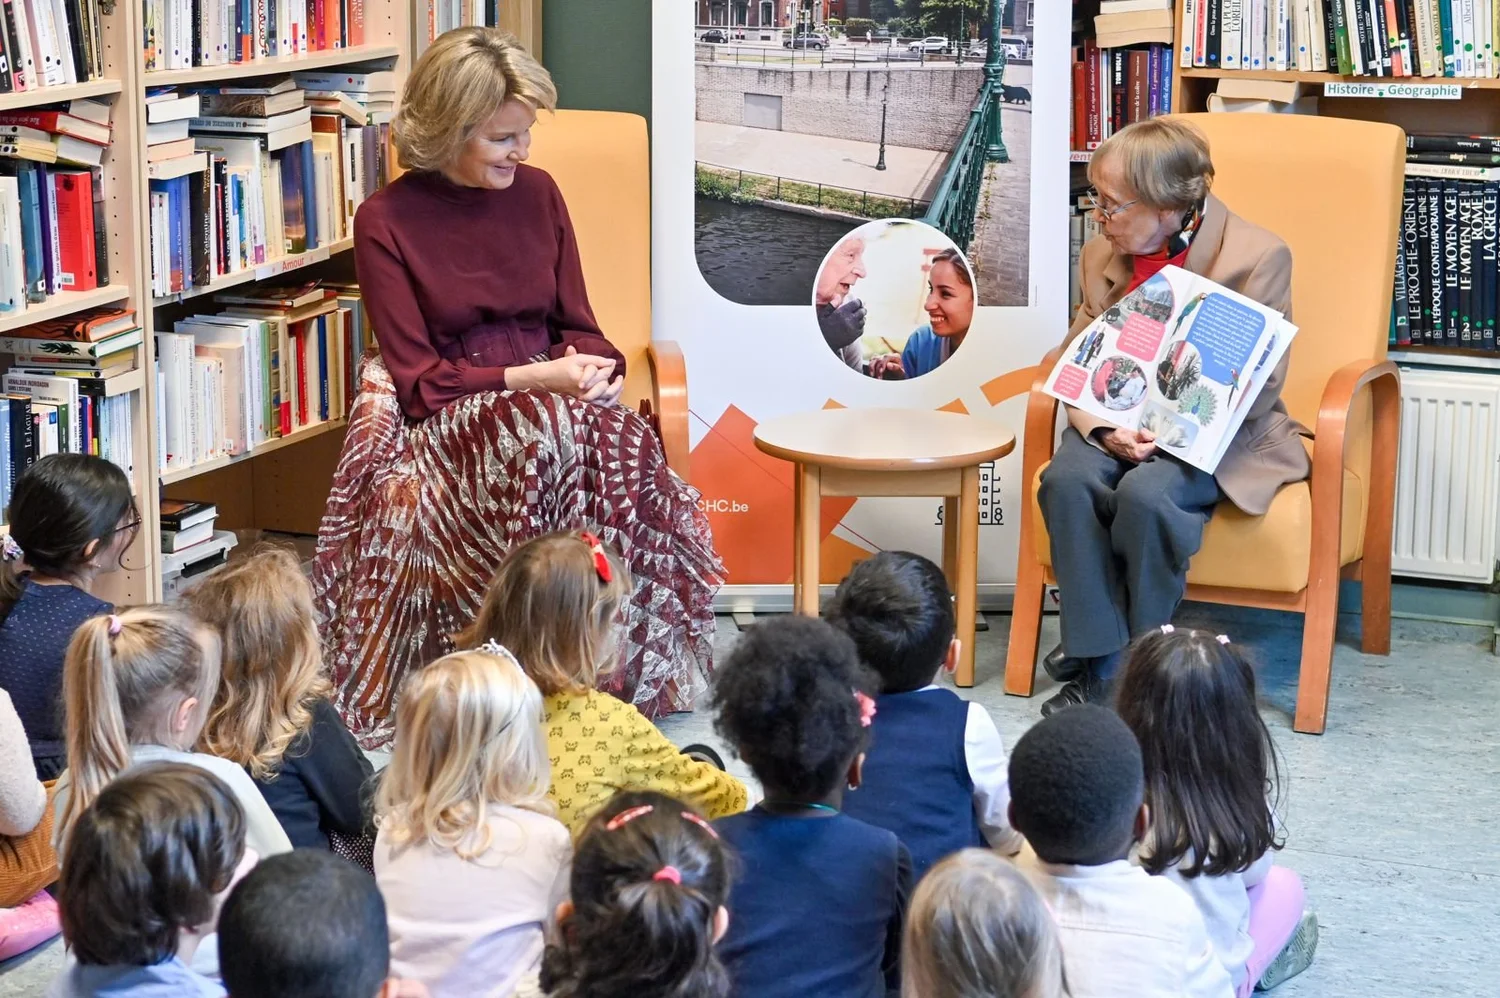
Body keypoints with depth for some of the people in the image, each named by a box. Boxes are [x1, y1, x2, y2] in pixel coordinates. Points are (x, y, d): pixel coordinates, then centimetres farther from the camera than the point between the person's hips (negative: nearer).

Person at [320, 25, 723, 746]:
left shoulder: (535, 193, 10)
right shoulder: (387, 221, -4)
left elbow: (577, 327, 14)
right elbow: (420, 382, -8)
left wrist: (589, 369, -10)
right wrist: (534, 380, -19)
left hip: (553, 395, 4)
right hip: (445, 418, -4)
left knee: (623, 451, -32)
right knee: (547, 446, -38)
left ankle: (640, 676, -22)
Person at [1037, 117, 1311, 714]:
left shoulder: (1258, 256, -9)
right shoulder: (1102, 255, 8)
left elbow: (1259, 385, -11)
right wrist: (1103, 428, -16)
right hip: (1117, 425, 5)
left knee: (1146, 494, -35)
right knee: (1067, 480, -28)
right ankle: (1097, 663, -21)